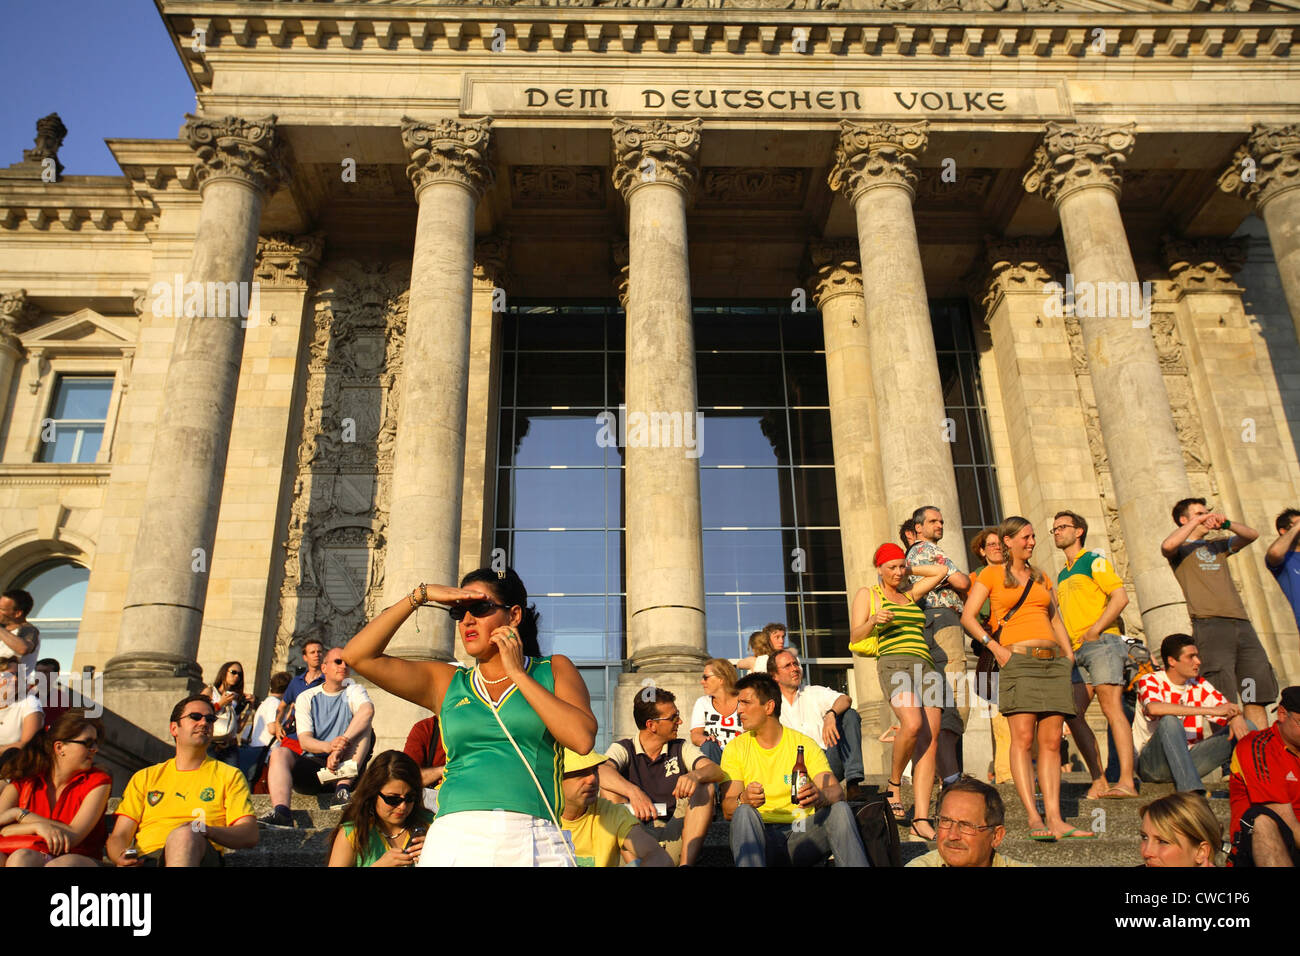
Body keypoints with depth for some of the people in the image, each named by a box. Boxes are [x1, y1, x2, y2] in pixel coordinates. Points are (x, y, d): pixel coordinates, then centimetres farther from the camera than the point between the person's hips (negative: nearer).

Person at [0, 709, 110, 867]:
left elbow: (72, 837, -9)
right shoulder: (23, 780, 8)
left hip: (77, 858, -2)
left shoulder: (98, 781, 2)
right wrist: (38, 826, -20)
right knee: (20, 858, -34)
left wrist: (19, 813, -6)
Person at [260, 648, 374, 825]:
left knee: (363, 723, -22)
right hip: (312, 763, 1)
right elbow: (304, 741, -3)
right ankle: (281, 814, -45)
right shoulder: (306, 697, 11)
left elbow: (368, 710, -18)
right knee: (279, 752, -25)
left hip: (344, 764, -1)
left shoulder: (353, 691, 8)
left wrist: (339, 749, -32)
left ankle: (343, 787, -36)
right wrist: (328, 746, -28)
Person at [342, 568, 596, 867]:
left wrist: (518, 674, -1)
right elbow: (358, 656, 10)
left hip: (533, 842, -1)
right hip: (454, 839, 2)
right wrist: (420, 595, 6)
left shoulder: (554, 671, 11)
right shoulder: (447, 682, 16)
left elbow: (583, 739, -6)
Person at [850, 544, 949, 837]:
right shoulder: (866, 594, 15)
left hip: (927, 667, 5)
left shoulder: (910, 595, 27)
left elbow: (941, 570, 32)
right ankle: (894, 784, -3)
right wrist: (873, 621, -11)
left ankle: (921, 818, -13)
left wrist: (908, 570, 29)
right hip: (894, 664, -5)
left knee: (930, 738, -10)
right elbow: (855, 637, 7)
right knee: (912, 724, -29)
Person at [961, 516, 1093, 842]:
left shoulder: (1041, 578, 22)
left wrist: (1069, 654, 13)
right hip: (1018, 661, -5)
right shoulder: (991, 574, 7)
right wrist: (995, 647, -10)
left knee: (1051, 742, -1)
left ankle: (1054, 819, -3)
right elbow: (968, 617, 1)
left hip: (1053, 662, 5)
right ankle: (1034, 818, -14)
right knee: (1023, 738, -12)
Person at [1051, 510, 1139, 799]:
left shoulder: (1094, 560, 1)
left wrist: (1094, 631, -16)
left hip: (1101, 643, -8)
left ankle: (1126, 782, -14)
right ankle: (1099, 781, 3)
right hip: (1077, 652, 8)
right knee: (1072, 714, -1)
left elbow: (1120, 597, -11)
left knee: (1112, 709, -12)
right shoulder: (1062, 575, 24)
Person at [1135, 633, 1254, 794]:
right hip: (1151, 762, -6)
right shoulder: (1151, 681, -9)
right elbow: (1153, 708, -32)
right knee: (1169, 721, -36)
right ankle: (1190, 789, -44)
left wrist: (1236, 717, -23)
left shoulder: (1200, 685, 11)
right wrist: (1210, 710, -31)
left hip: (1188, 760, 6)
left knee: (1246, 727, -5)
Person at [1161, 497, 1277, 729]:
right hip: (1209, 624, -6)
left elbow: (1252, 535, 16)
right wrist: (1197, 521, -5)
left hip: (1241, 623, 6)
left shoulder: (1218, 546, 28)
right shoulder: (1181, 549, 11)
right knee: (1223, 702, -12)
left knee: (1256, 696, 1)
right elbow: (1167, 545, -13)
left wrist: (1226, 524, -2)